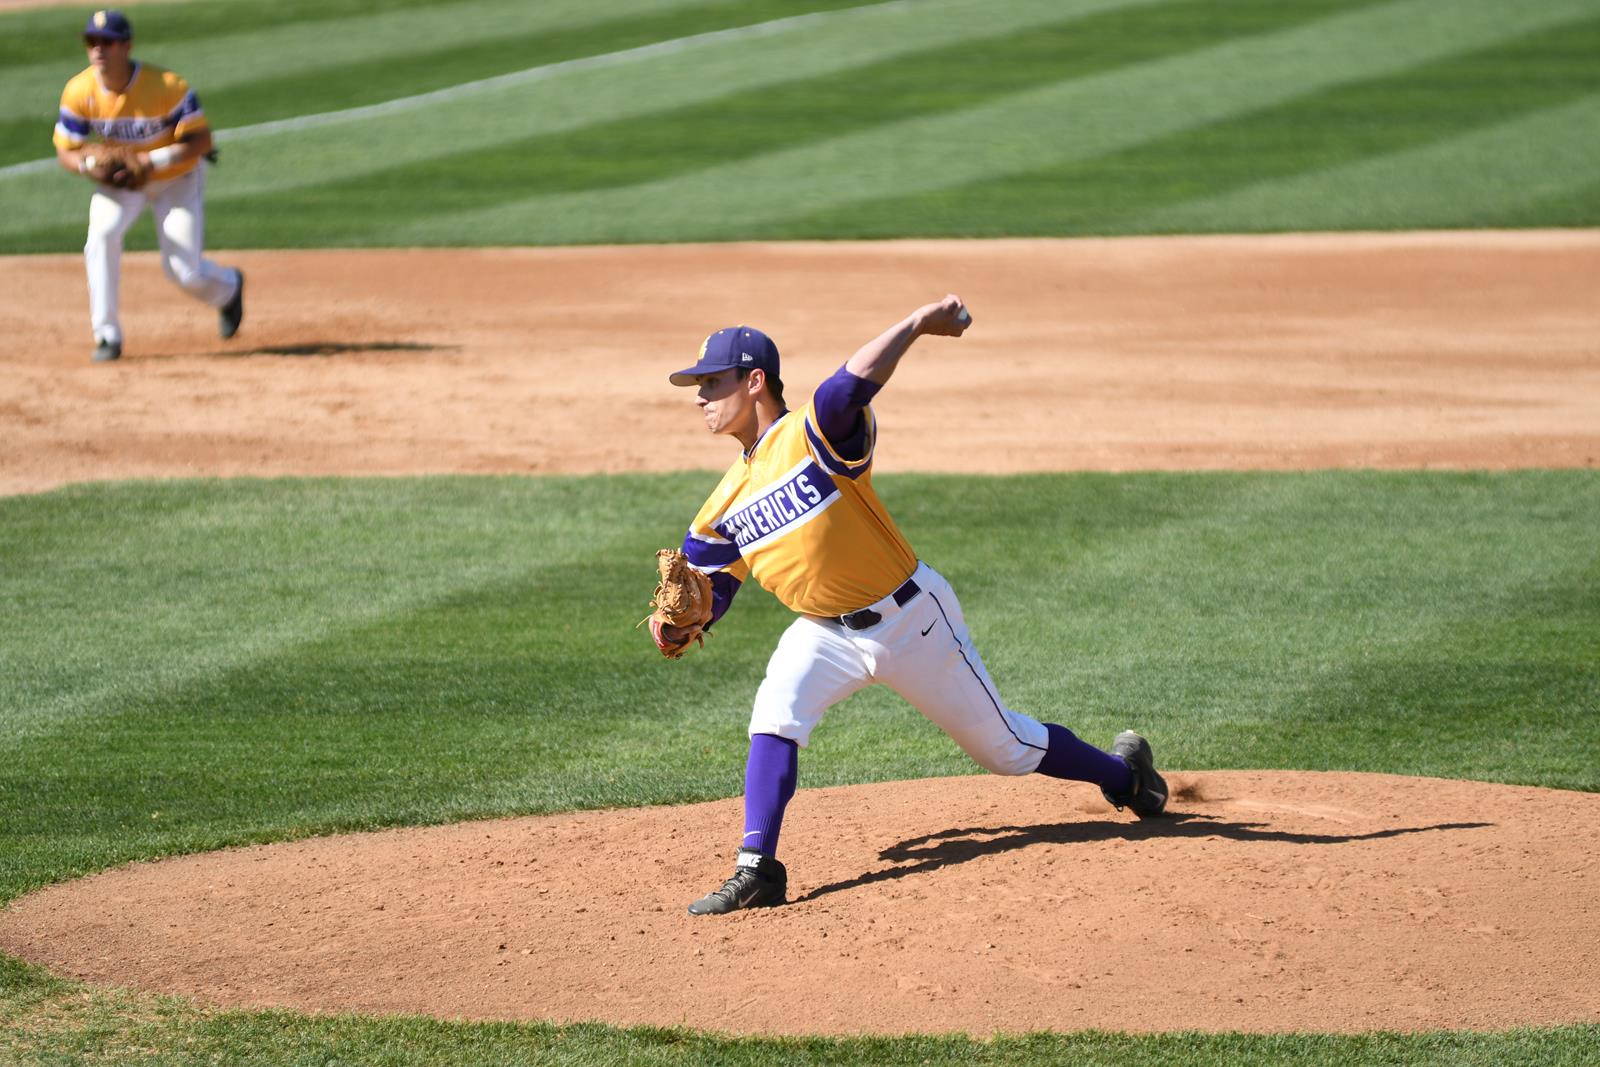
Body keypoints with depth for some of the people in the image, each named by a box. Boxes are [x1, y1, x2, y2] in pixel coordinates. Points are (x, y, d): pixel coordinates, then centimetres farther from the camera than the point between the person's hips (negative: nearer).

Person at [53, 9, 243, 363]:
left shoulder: (167, 86, -29)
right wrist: (90, 165, -32)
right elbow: (66, 151, -9)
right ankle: (107, 337, -15)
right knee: (102, 234, -26)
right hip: (118, 180, 3)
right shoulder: (79, 92, -19)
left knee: (184, 271, -7)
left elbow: (200, 141, -24)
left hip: (177, 178, -3)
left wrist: (152, 161, -36)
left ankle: (229, 286, 32)